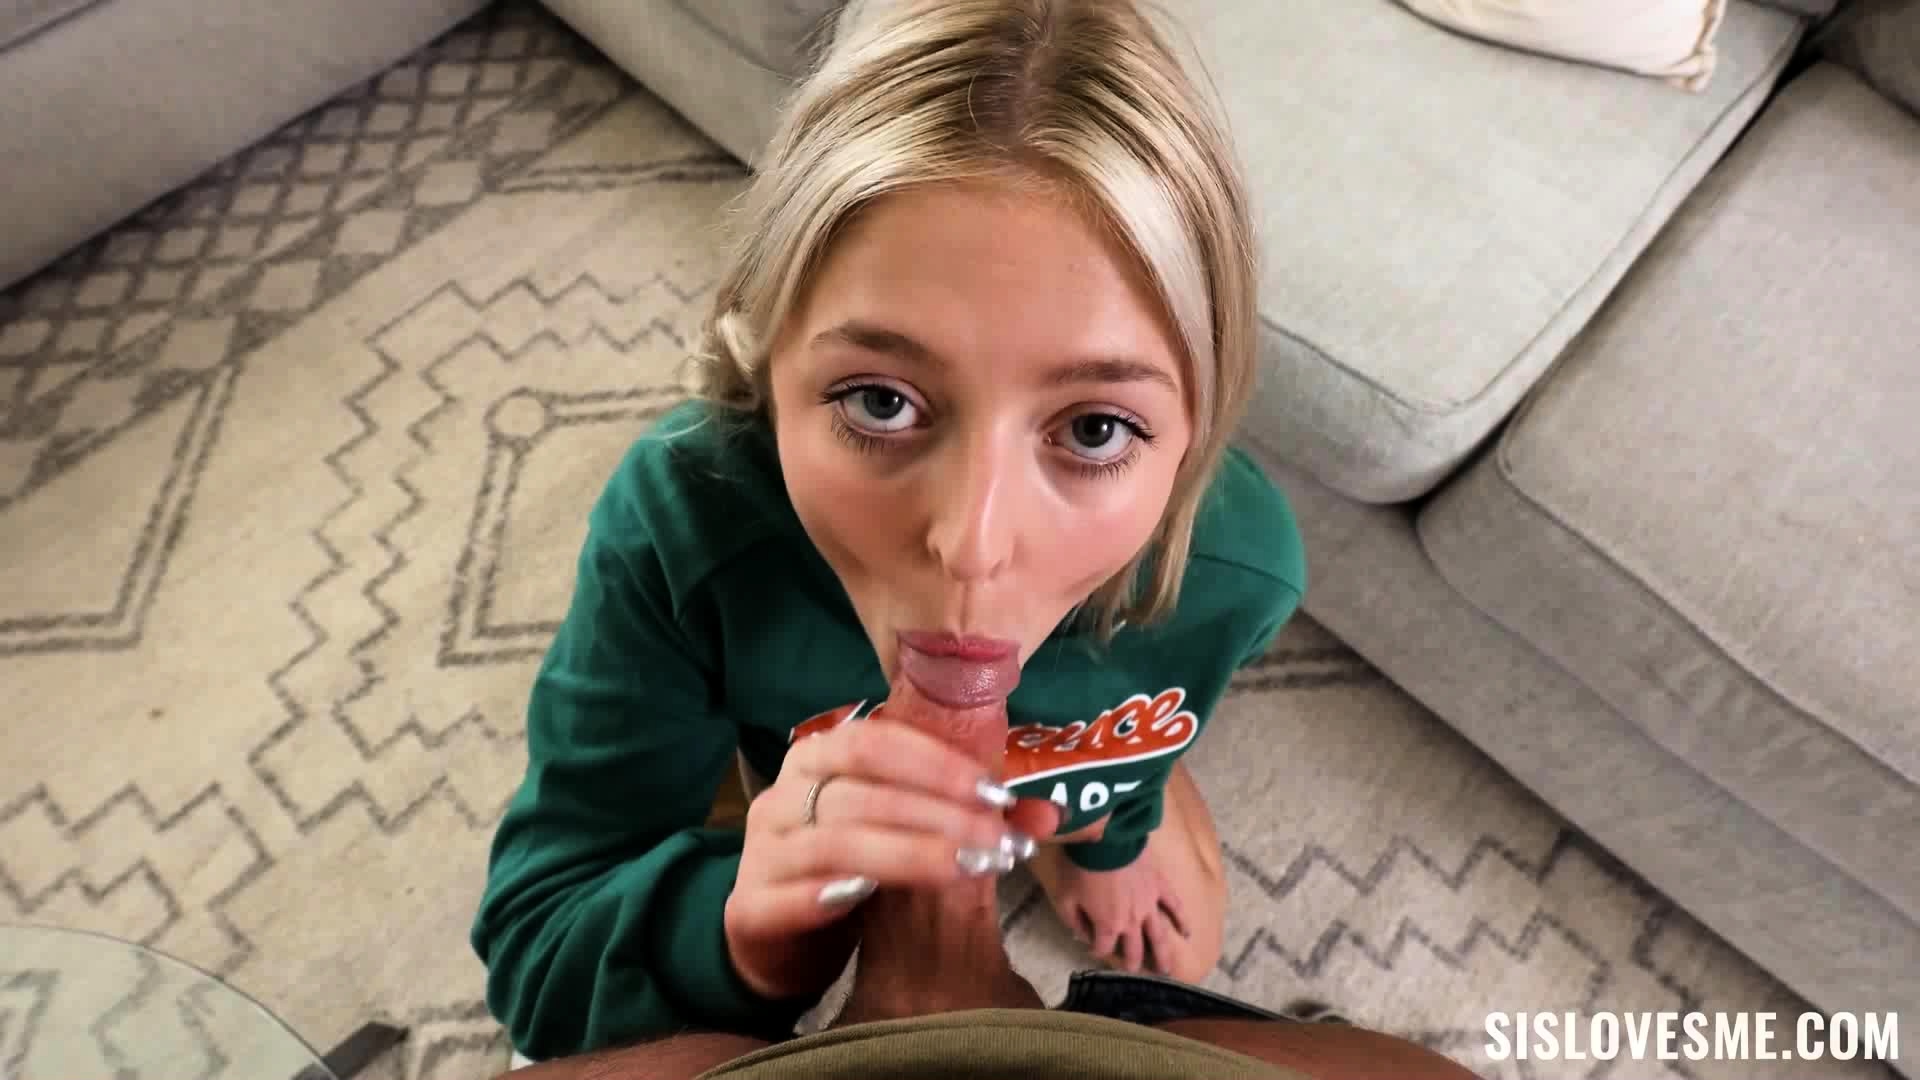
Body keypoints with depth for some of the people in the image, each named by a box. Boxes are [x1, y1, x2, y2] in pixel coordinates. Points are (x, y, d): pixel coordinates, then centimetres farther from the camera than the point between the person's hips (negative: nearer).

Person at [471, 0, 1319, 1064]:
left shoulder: (1241, 560, -39)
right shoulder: (679, 524, -44)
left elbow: (1155, 719, -13)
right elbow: (536, 957, -34)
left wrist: (1111, 836, 7)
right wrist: (740, 930, -56)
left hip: (1066, 779, 3)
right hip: (819, 792, -1)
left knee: (1171, 962, 28)